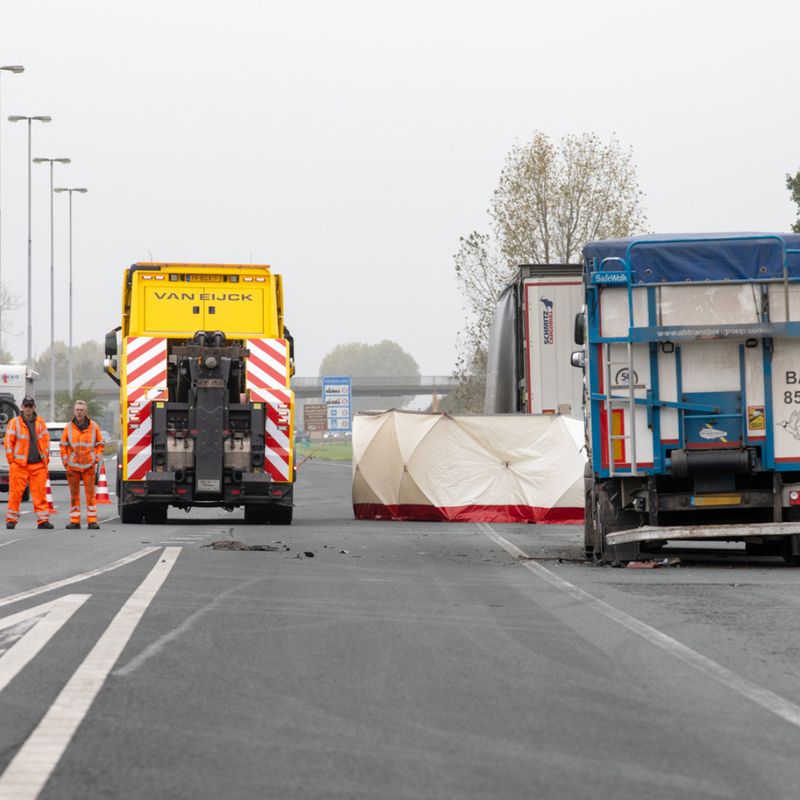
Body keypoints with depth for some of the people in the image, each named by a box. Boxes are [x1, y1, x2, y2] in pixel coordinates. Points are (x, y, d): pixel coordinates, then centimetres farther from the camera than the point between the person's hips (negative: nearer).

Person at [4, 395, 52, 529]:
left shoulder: (40, 422, 11)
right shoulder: (15, 422, 1)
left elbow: (46, 440, 15)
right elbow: (8, 441, 1)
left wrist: (46, 458, 9)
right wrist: (11, 459, -4)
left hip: (38, 464, 3)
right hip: (19, 464, -3)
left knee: (40, 492, 1)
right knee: (16, 492, -3)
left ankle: (43, 519, 4)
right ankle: (11, 519, 4)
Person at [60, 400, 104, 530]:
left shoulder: (94, 426, 2)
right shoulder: (68, 427, 2)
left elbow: (100, 444, 10)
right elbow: (63, 446, 8)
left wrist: (96, 459, 0)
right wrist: (65, 461, 1)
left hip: (89, 466, -1)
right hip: (72, 466, 1)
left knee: (90, 494, -3)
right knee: (74, 494, 4)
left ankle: (92, 520, -1)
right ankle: (74, 521, 8)